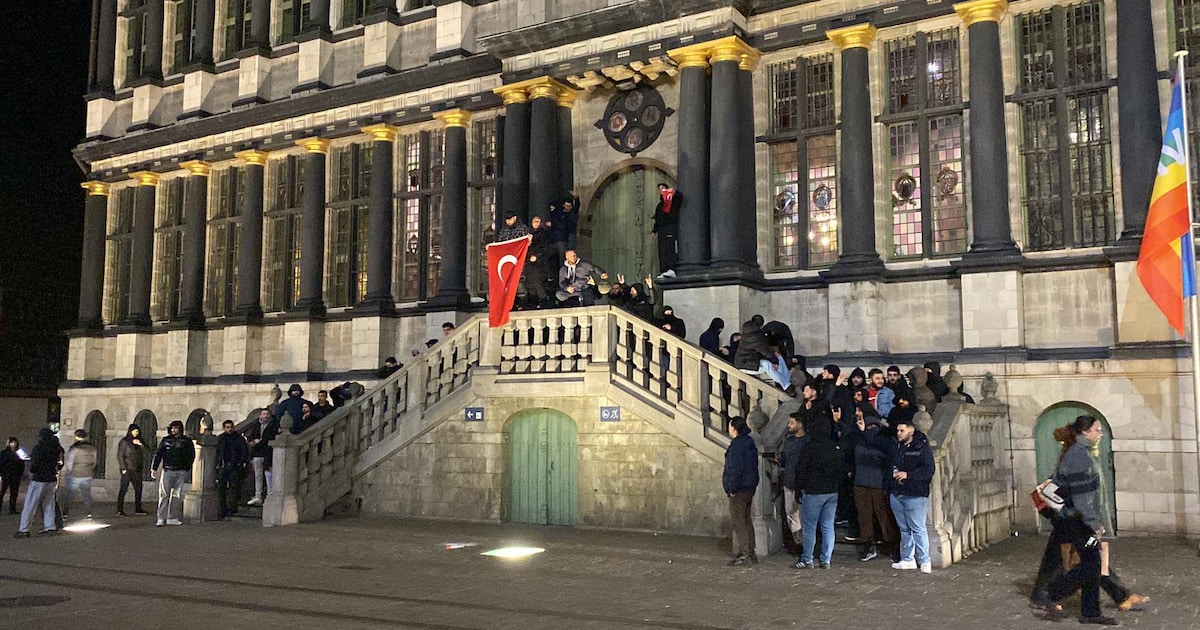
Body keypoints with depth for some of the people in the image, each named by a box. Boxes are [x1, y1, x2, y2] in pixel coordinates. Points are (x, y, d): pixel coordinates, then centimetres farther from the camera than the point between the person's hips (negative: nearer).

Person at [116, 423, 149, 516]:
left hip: (137, 470, 6)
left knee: (138, 488, 6)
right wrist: (123, 468, -13)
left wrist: (141, 444, -13)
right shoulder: (124, 442, -2)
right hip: (127, 469, -6)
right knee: (123, 489, -6)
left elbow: (145, 452, 5)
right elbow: (120, 455, -6)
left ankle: (138, 509, 13)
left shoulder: (139, 441, 14)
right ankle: (120, 510, -5)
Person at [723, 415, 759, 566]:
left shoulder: (737, 445, -18)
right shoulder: (750, 442, 13)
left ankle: (742, 553, -4)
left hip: (739, 490, -10)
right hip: (750, 487, 10)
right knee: (746, 520, 15)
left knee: (737, 521, -5)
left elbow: (736, 468, -22)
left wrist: (731, 488, -17)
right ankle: (750, 552, 19)